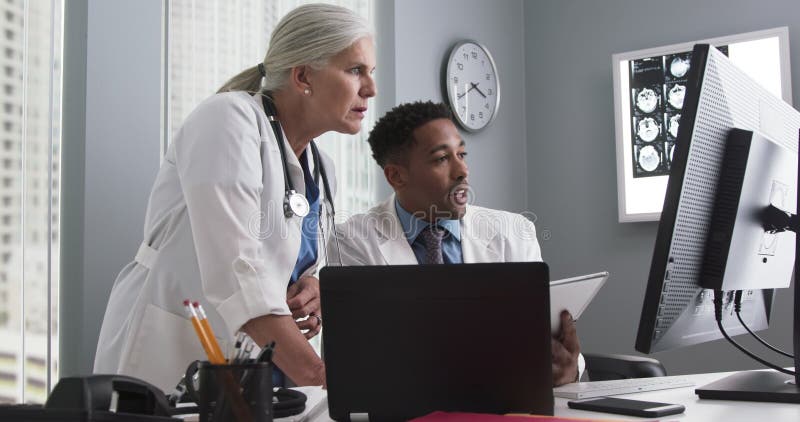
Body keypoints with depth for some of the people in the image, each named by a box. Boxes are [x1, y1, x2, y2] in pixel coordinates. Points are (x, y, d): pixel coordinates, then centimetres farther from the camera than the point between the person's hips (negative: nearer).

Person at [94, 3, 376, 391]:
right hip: (170, 359, -7)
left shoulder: (320, 170, 8)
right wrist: (314, 371, -32)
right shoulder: (228, 118, -15)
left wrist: (312, 288, -5)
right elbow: (233, 266, -27)